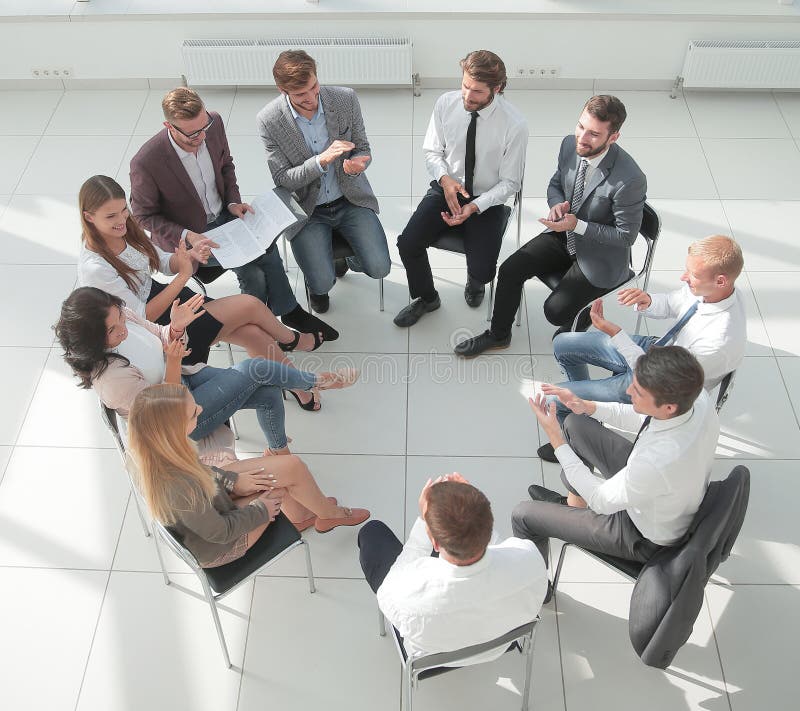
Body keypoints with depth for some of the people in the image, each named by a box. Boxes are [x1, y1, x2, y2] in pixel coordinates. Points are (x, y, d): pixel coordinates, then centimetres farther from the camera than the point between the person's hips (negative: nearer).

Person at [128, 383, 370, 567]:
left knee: (289, 467, 4)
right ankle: (329, 514, 25)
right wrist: (261, 510, -11)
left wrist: (232, 479, -1)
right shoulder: (179, 489, -43)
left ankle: (301, 515, 33)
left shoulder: (153, 451, -21)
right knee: (293, 469, -6)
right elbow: (220, 532, -25)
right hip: (219, 548, -7)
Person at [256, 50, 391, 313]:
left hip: (350, 200, 2)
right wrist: (322, 160, -30)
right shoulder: (269, 120, -15)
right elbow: (282, 179, -13)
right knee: (323, 283, -18)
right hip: (306, 210, -2)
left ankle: (348, 260, 24)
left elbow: (363, 150, 1)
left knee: (379, 267, -13)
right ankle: (317, 285, 23)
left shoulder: (346, 98, -11)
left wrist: (355, 165, -25)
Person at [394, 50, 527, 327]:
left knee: (482, 270, -21)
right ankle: (426, 298, 14)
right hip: (445, 189, 3)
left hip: (486, 201, -3)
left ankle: (475, 282, 22)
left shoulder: (515, 125, -19)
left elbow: (510, 182, -10)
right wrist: (444, 178, -18)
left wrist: (475, 207, -23)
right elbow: (432, 151, 3)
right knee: (408, 244, -18)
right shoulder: (446, 103, -11)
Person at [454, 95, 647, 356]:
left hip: (600, 256, -6)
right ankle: (498, 334, 14)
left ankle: (585, 314, 21)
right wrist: (557, 205, -15)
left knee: (556, 310, -16)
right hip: (564, 236, 6)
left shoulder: (630, 180, -31)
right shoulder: (570, 145, -11)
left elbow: (626, 236, -19)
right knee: (510, 269, -8)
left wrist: (578, 225, -27)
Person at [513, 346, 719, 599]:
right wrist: (587, 406, -13)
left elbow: (601, 502, -25)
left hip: (646, 537, -7)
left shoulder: (657, 462, -45)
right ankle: (574, 503, 35)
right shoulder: (697, 396, -24)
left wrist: (555, 437, -23)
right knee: (576, 423, 11)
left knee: (524, 515, 1)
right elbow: (641, 418, -1)